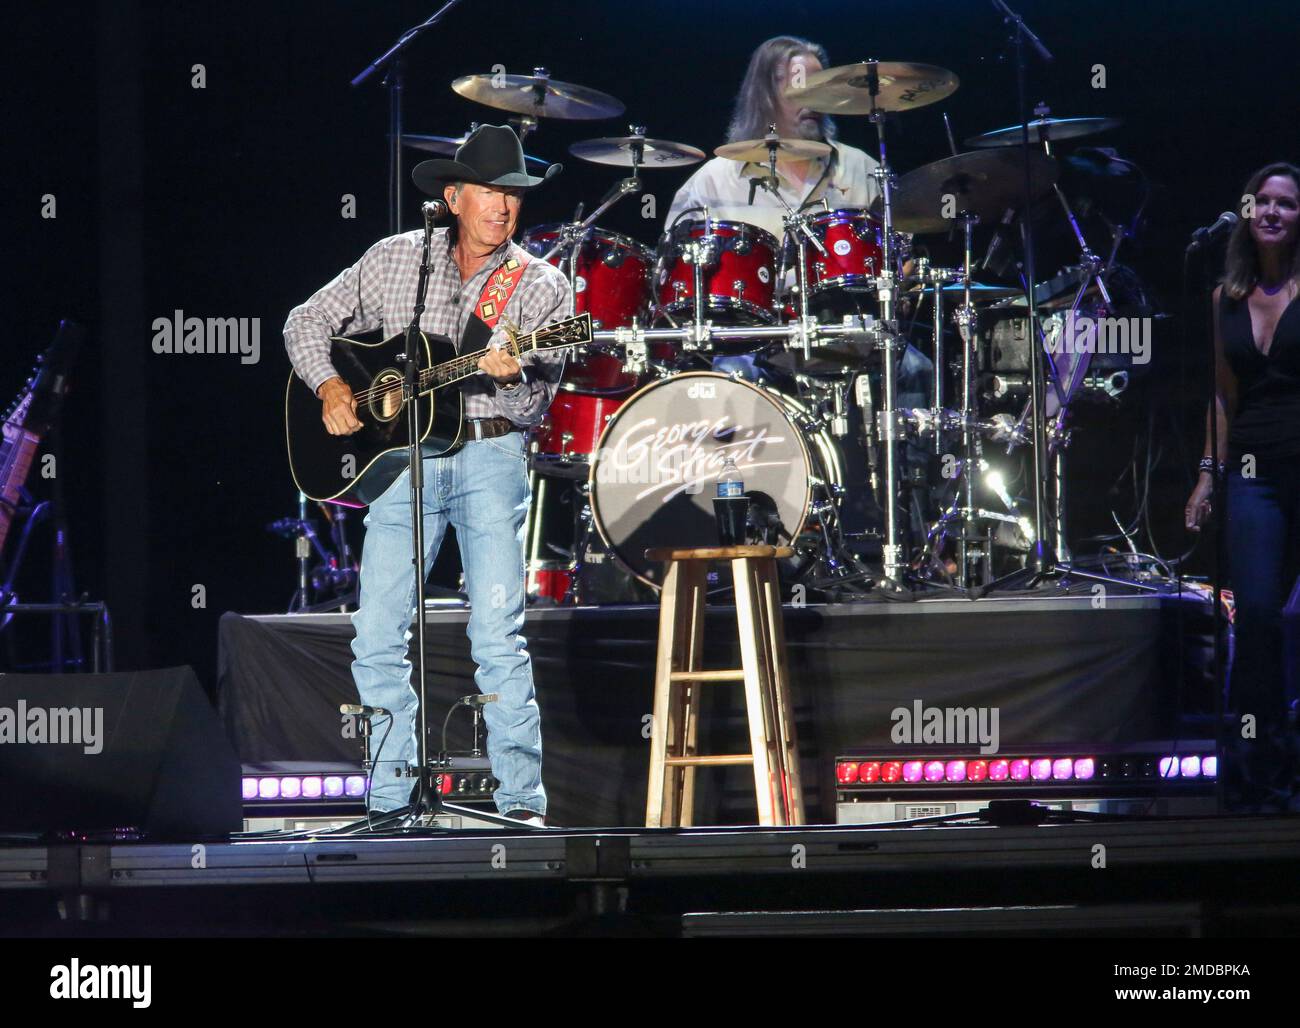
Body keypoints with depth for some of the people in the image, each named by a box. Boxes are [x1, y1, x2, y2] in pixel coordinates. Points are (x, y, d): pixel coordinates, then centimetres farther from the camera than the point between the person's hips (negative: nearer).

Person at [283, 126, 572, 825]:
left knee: (496, 633, -12)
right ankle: (390, 805, 7)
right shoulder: (394, 260, 10)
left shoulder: (541, 286, 4)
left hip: (490, 455, -2)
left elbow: (535, 402, -3)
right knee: (376, 635, -2)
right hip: (403, 454, 2)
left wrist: (508, 376, -25)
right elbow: (307, 322, 17)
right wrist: (329, 386, 1)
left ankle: (522, 804, -9)